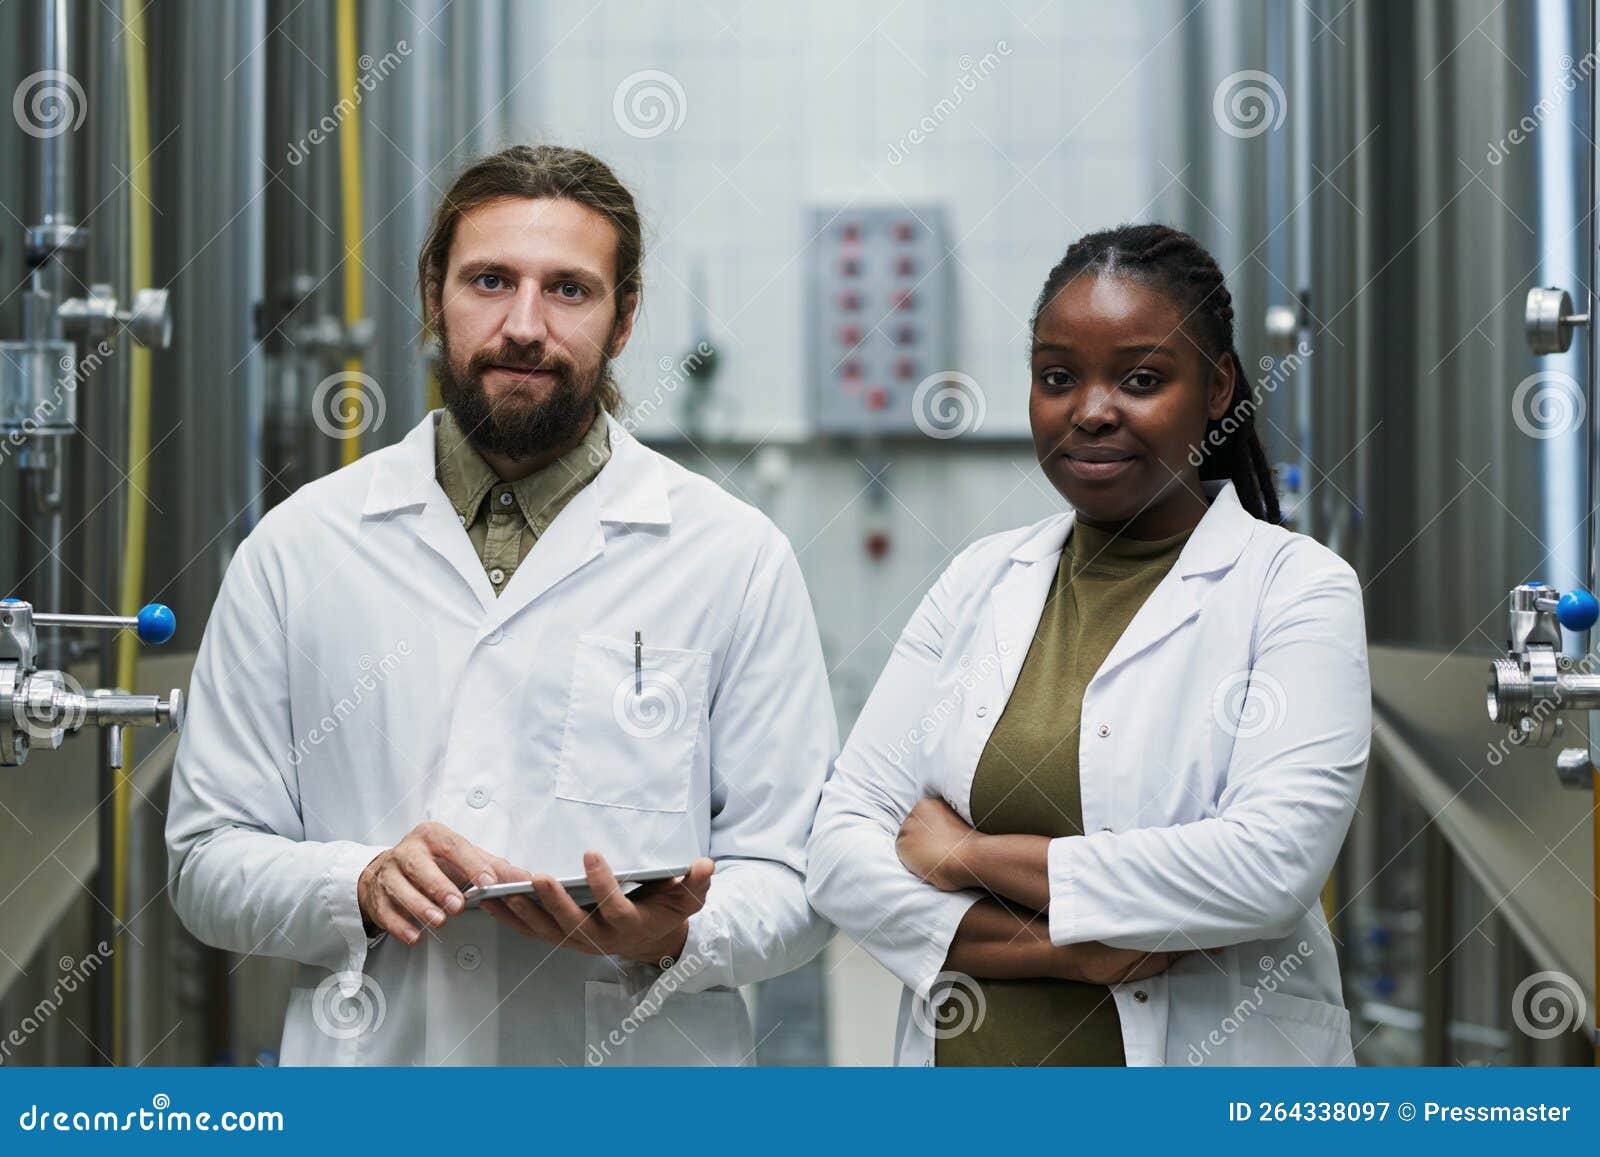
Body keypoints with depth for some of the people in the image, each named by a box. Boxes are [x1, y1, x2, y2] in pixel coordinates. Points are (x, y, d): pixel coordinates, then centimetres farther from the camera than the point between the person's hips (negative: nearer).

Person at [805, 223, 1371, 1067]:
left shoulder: (1297, 587, -7)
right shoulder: (981, 579, 4)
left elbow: (1272, 865, -22)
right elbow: (839, 847, -4)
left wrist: (970, 854, -15)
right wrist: (1058, 949, -19)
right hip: (965, 1058, 3)